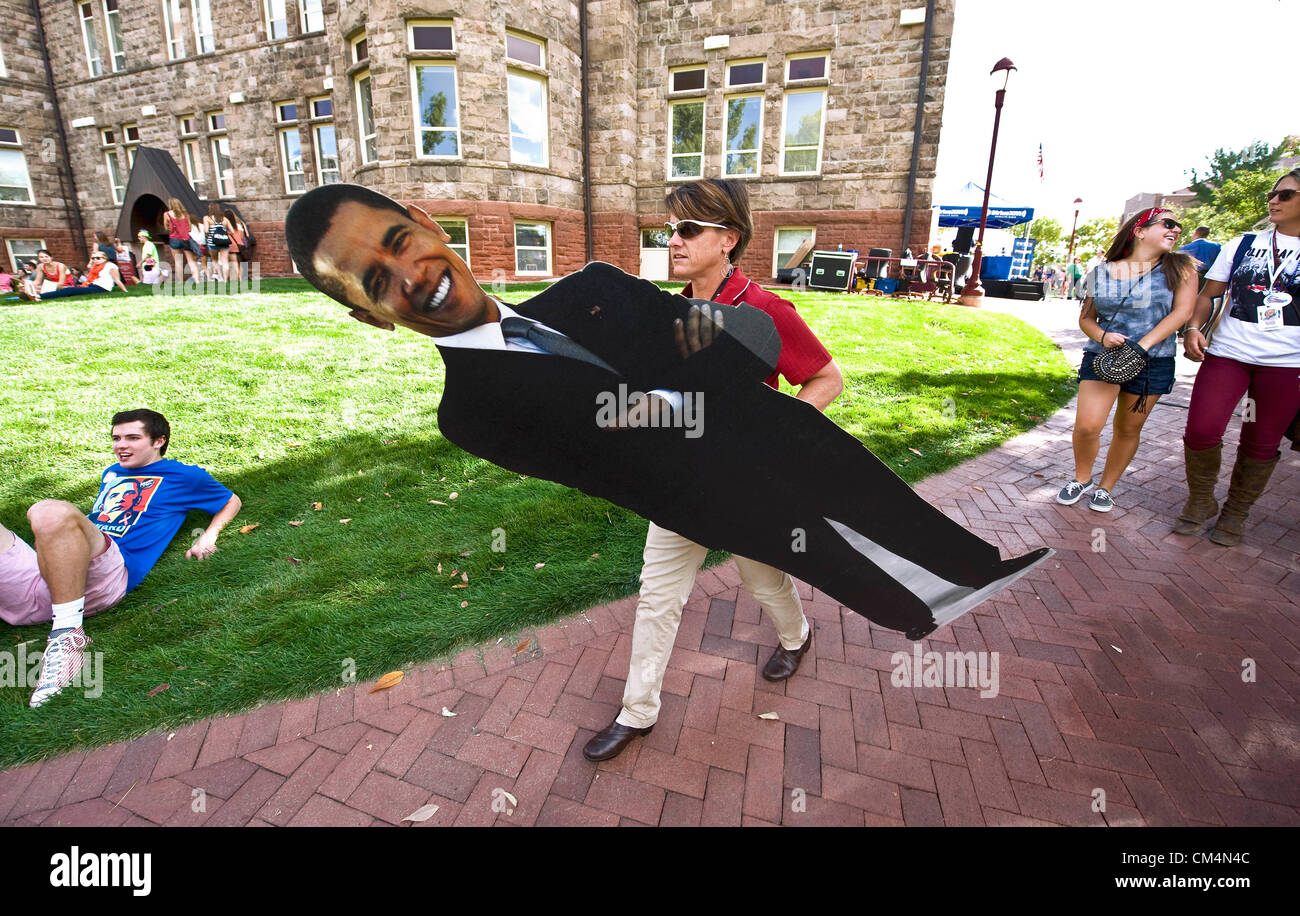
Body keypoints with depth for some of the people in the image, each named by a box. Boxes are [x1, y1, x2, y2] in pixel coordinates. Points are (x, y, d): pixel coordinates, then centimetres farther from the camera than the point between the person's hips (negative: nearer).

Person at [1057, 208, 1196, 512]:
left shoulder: (1179, 268, 3)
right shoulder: (1102, 273, 4)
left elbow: (1182, 311, -7)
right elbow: (1085, 318, 10)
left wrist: (1141, 346, -18)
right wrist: (1102, 336, -11)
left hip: (1153, 363, 1)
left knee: (1128, 430, 7)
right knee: (1087, 425, -14)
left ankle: (1105, 488, 24)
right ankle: (1081, 478, 12)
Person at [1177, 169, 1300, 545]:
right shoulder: (1241, 245, 11)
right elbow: (1208, 295, 11)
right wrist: (1193, 328, -6)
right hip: (1228, 354, 1)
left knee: (1261, 444, 5)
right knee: (1201, 430, -13)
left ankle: (1235, 513, 22)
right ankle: (1200, 501, 11)